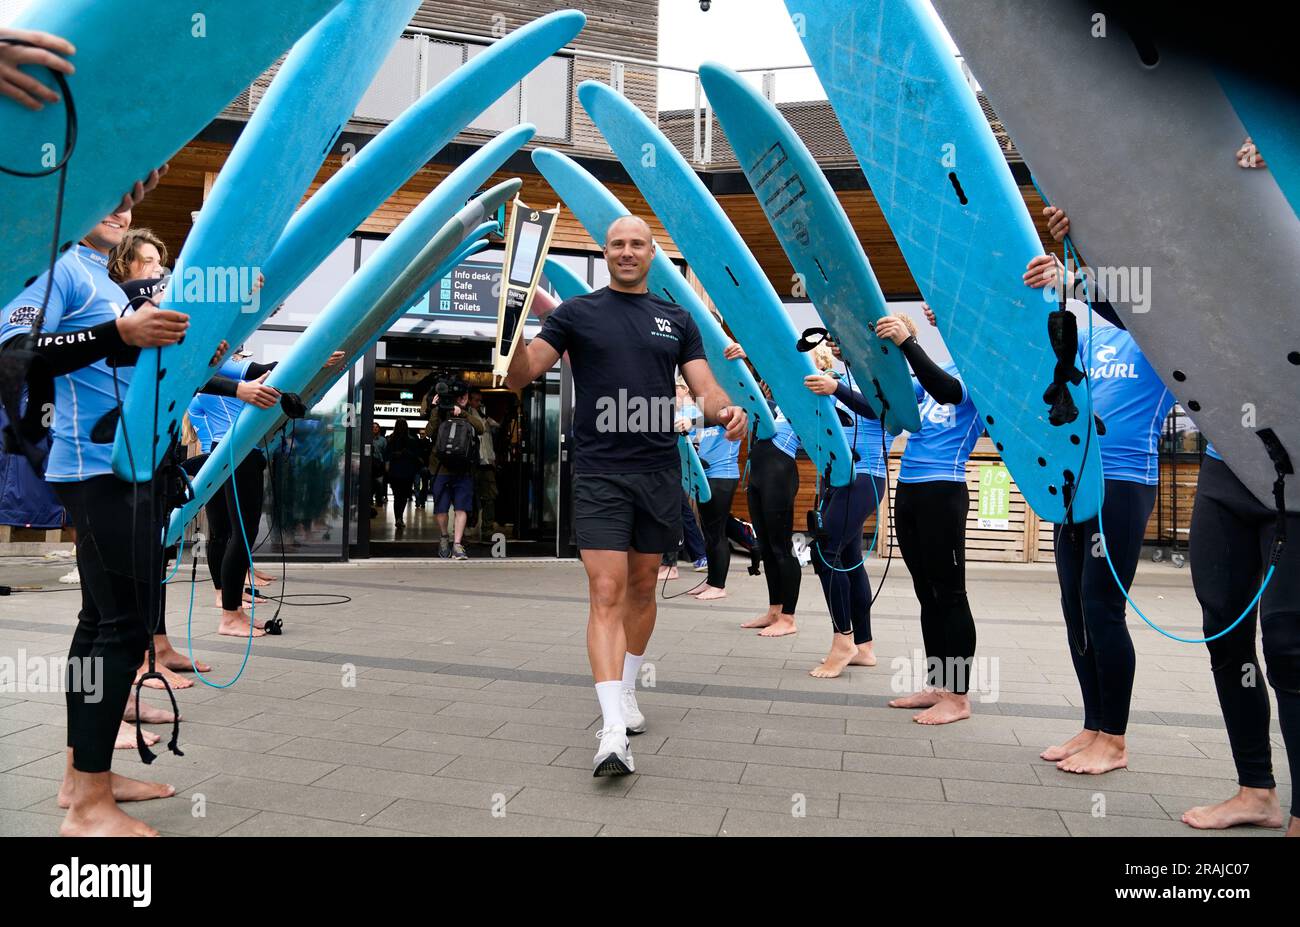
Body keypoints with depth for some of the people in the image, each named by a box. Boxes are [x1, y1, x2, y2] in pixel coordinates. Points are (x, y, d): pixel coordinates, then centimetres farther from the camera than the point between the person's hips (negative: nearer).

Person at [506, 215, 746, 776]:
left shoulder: (677, 321, 12)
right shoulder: (577, 313, 4)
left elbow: (705, 388, 5)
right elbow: (518, 377, -4)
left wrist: (725, 411, -18)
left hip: (660, 474, 4)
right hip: (599, 475, -3)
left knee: (642, 588, 14)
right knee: (607, 593, -11)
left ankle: (626, 693, 33)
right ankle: (613, 731, -14)